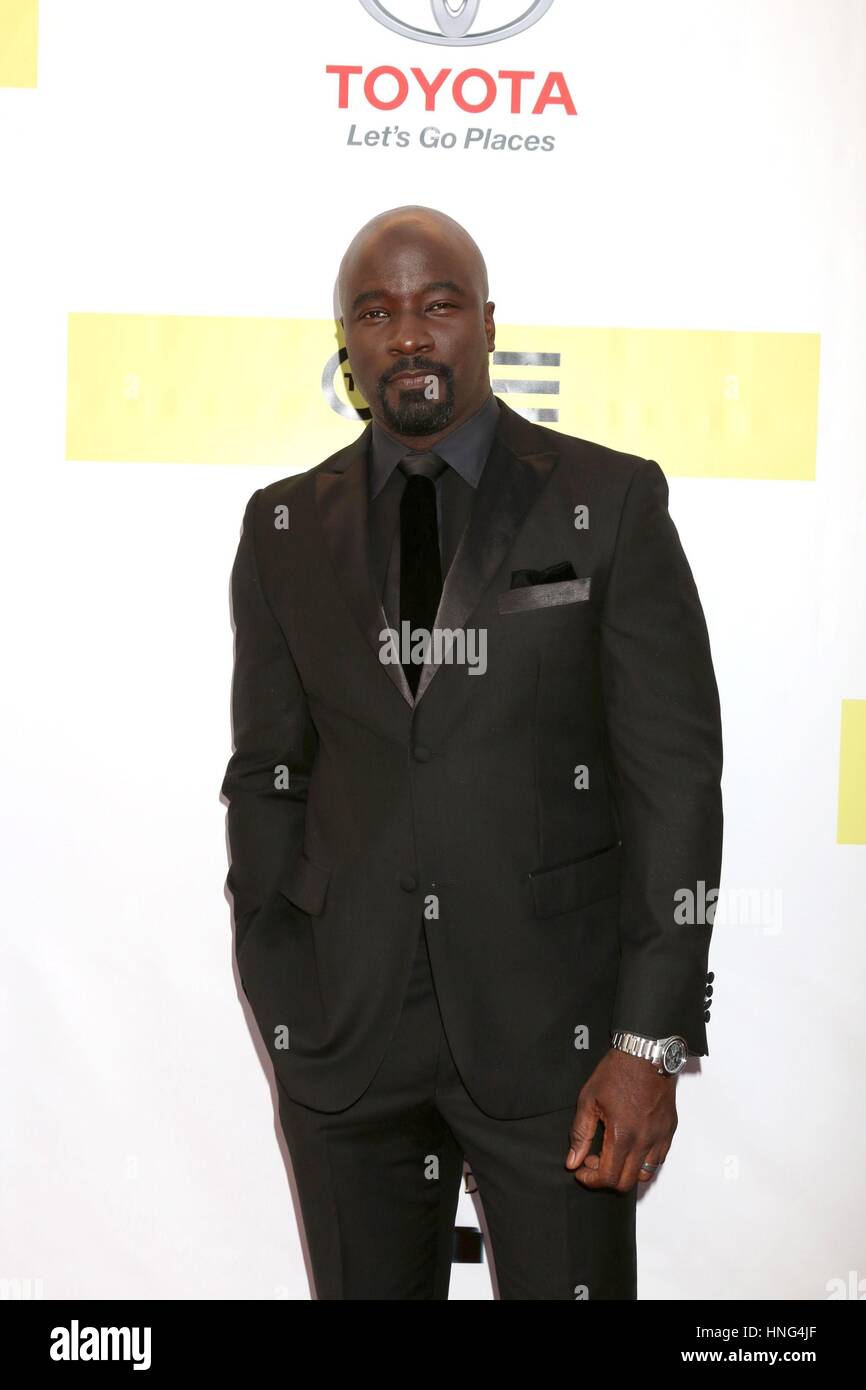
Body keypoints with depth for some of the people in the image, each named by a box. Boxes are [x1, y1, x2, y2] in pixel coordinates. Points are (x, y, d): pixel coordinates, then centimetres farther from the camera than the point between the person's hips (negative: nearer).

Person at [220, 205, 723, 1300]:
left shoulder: (611, 502, -3)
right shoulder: (285, 529, 5)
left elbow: (674, 772, -6)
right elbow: (267, 776, 7)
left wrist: (653, 1041, -10)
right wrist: (283, 1028, 4)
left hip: (554, 1022, -2)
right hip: (346, 1033, 2)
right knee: (364, 1286, 14)